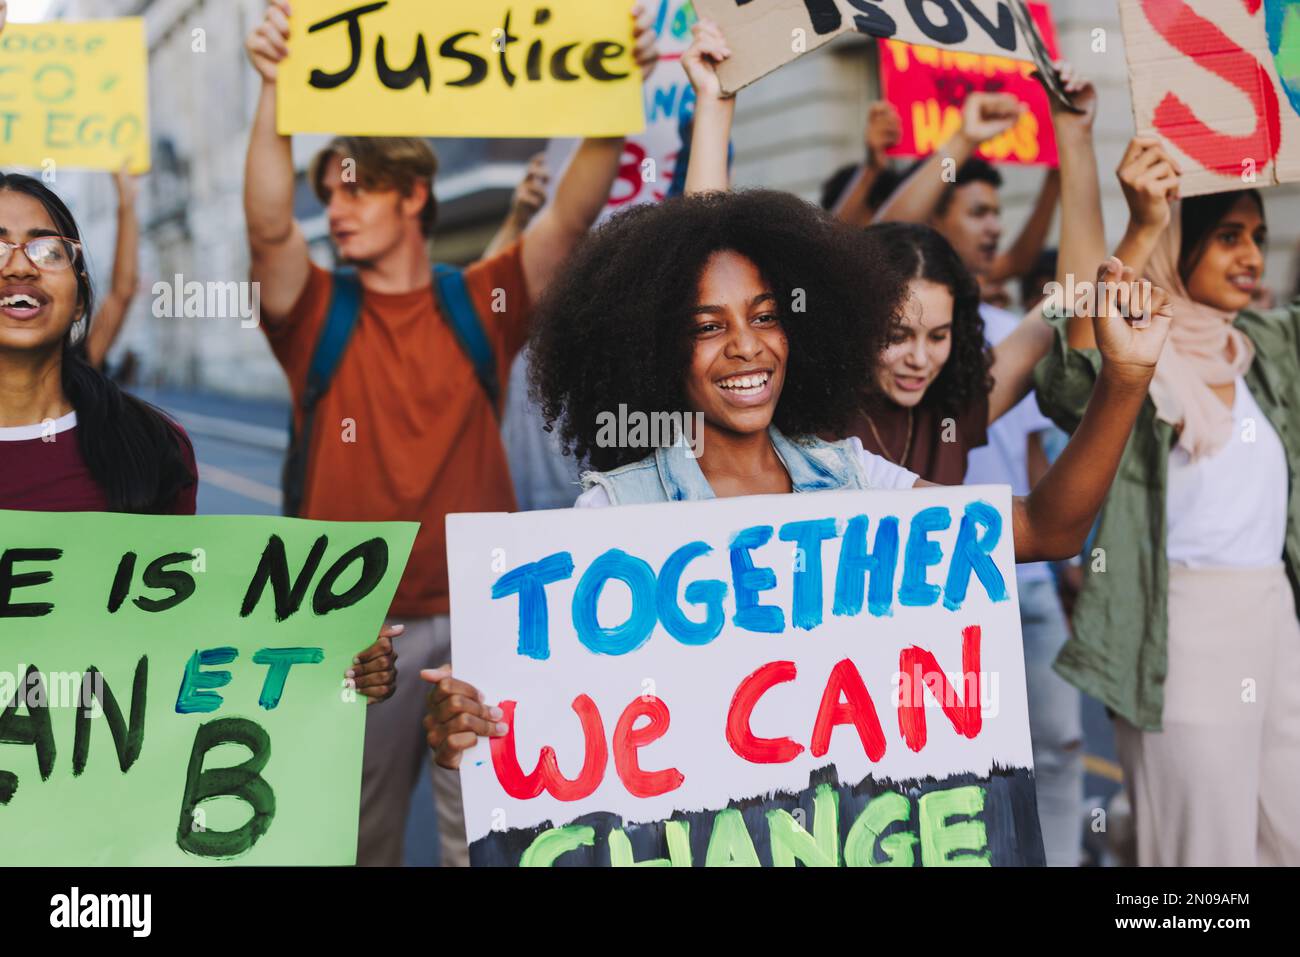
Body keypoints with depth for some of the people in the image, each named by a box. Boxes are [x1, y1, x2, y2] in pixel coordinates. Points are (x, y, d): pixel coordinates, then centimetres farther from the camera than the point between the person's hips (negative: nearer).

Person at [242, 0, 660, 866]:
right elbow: (269, 226, -14)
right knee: (362, 832, 11)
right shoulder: (319, 317, 4)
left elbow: (572, 216, -8)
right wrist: (275, 91, -27)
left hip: (479, 619, 0)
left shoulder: (480, 309, 5)